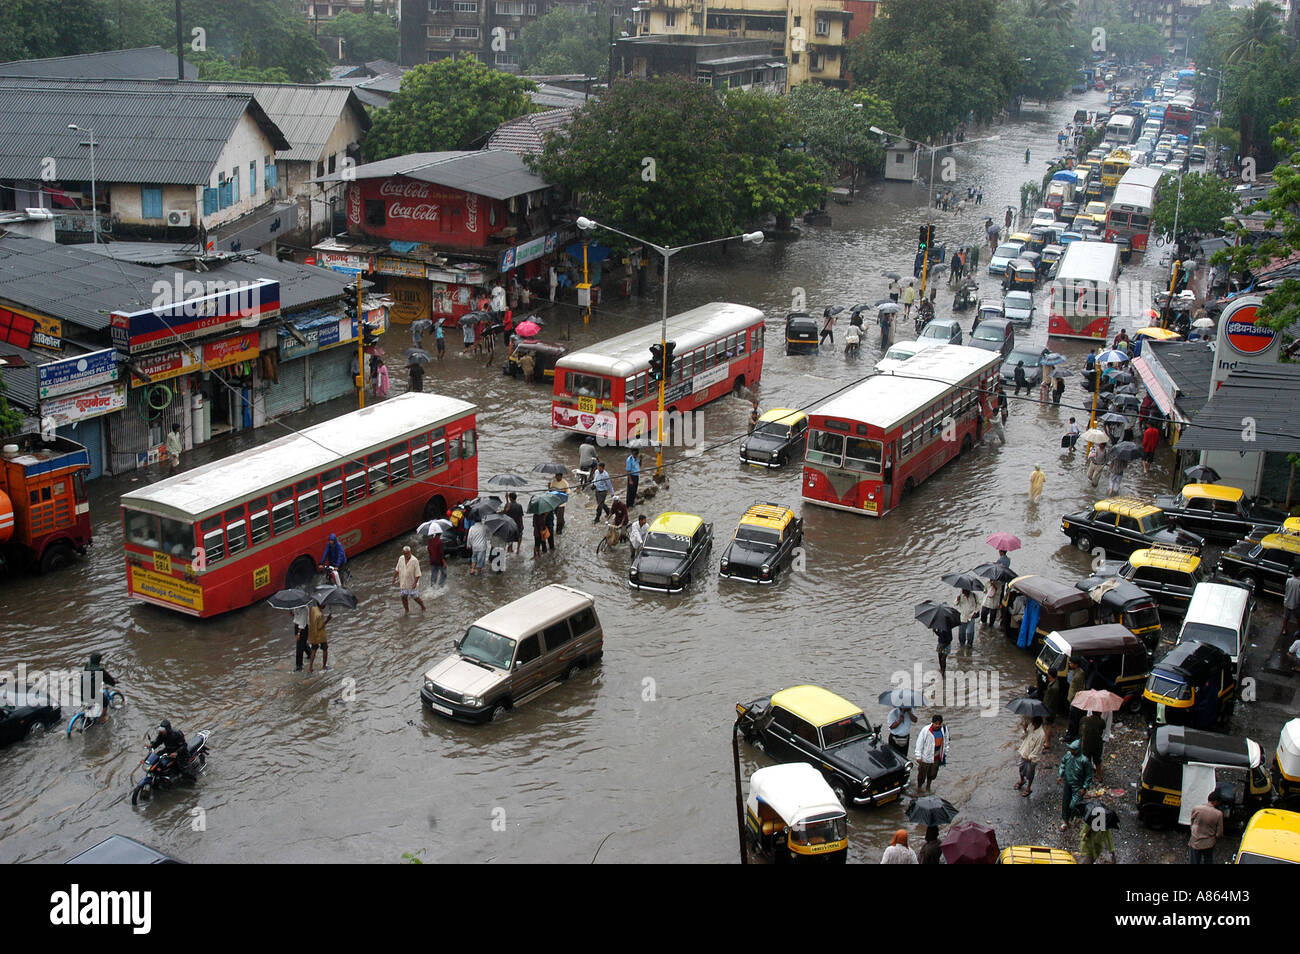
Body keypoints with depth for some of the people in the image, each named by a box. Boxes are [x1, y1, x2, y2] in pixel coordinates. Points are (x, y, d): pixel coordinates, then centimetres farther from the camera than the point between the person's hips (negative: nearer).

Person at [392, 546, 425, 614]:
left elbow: (417, 574, -18)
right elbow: (397, 569, 10)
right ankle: (407, 611, 25)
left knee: (415, 598, 7)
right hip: (403, 582, 4)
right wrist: (394, 577, 3)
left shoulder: (414, 561, -19)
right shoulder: (401, 559, -3)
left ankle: (422, 606, 32)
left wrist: (415, 583, -24)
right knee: (404, 597, 8)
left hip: (412, 584, -4)